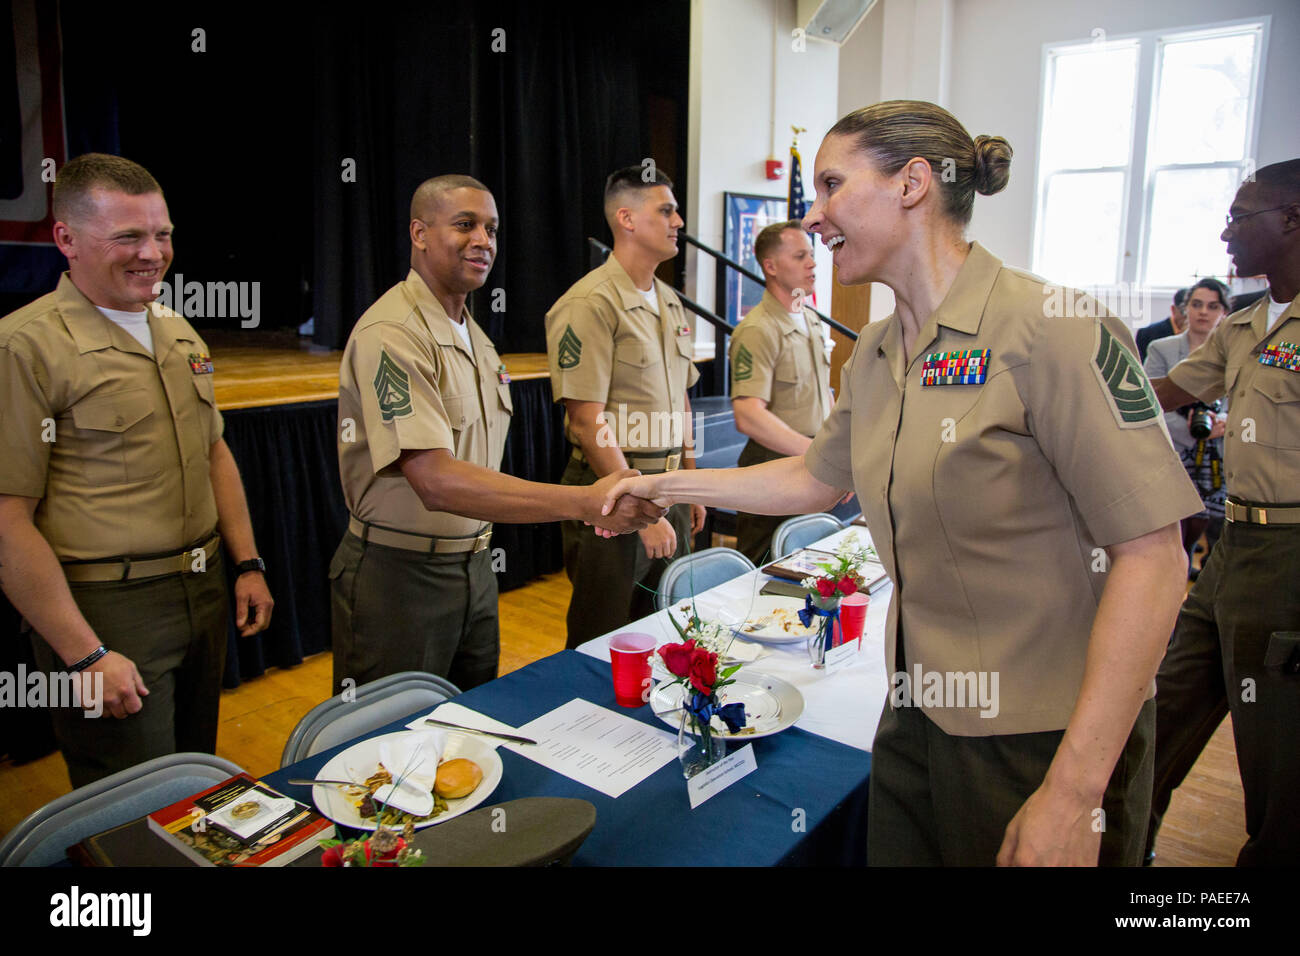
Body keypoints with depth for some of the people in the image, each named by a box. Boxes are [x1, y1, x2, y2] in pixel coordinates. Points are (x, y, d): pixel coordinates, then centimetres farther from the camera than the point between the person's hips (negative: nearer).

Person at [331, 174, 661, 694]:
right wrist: (585, 502, -38)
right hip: (399, 577, -8)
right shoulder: (390, 334, -20)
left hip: (473, 567, 8)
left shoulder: (473, 334, 10)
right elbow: (436, 482, -31)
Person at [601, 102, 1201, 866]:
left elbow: (1152, 555, -20)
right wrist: (667, 485, 17)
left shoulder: (1050, 329, -18)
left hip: (1047, 740, -6)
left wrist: (1075, 791, -21)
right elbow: (813, 480, 19)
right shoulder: (873, 355, 5)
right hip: (917, 718, 7)